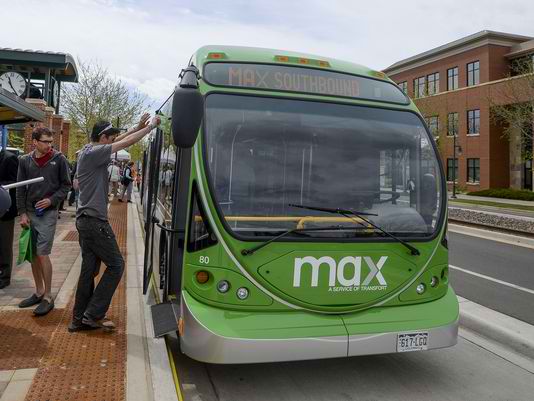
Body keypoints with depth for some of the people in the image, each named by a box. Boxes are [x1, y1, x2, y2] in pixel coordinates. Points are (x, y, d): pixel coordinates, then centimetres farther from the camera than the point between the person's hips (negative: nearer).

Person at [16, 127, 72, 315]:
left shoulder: (59, 159, -5)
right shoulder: (25, 160, 3)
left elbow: (66, 185, 0)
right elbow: (20, 189, 7)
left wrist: (52, 200, -13)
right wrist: (22, 213, 1)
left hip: (48, 213, -4)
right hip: (30, 213, 4)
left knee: (42, 254, -7)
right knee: (33, 254, 11)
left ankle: (48, 297, 3)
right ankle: (39, 292, 25)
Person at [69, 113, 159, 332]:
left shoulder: (89, 151, 13)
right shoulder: (93, 153, -14)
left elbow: (117, 140, 21)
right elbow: (125, 143, -15)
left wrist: (138, 127, 16)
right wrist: (150, 127, -5)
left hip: (85, 220, 10)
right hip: (95, 221, -10)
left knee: (89, 268, 12)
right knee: (115, 265, -1)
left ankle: (79, 318, 17)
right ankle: (93, 315, 2)